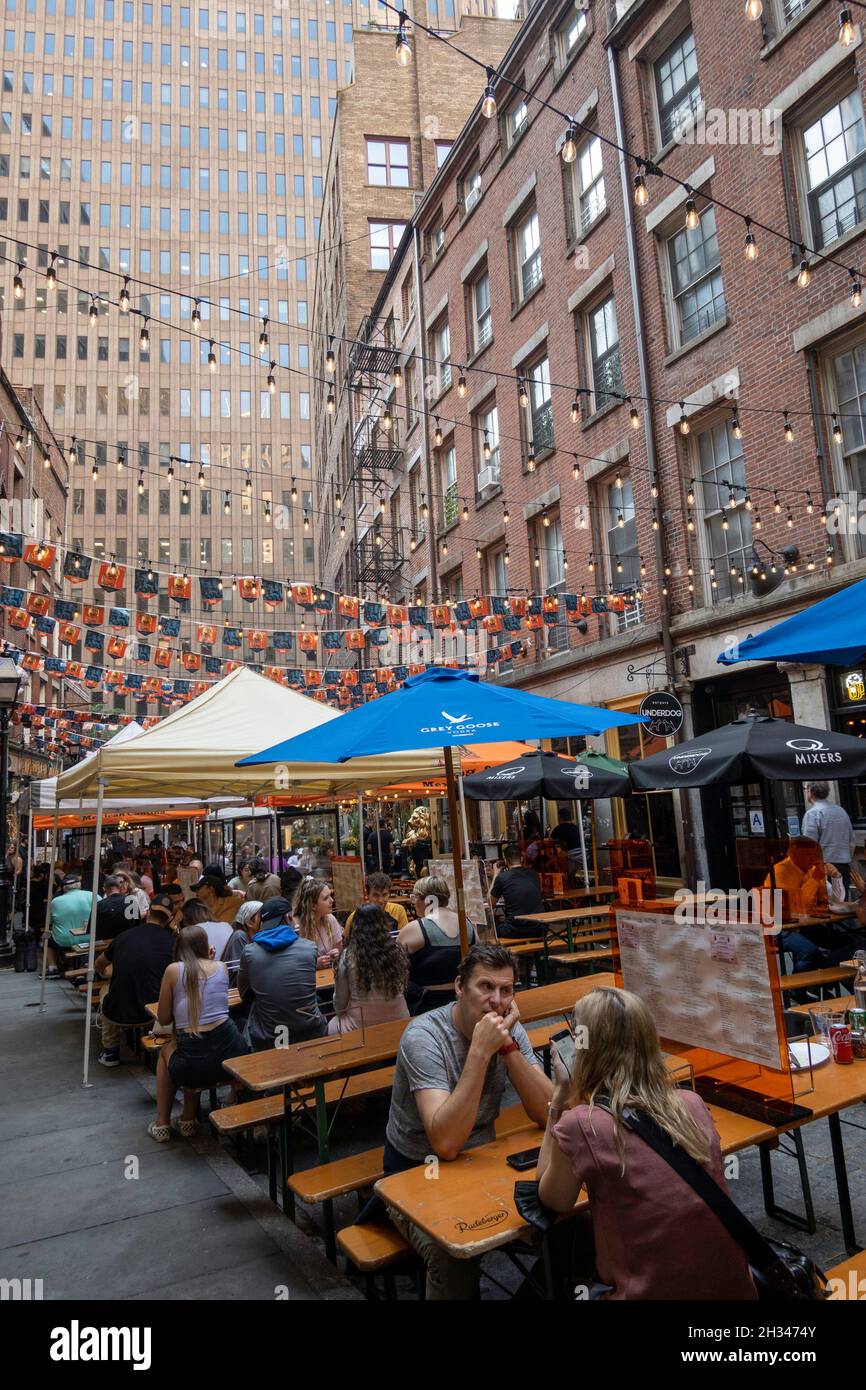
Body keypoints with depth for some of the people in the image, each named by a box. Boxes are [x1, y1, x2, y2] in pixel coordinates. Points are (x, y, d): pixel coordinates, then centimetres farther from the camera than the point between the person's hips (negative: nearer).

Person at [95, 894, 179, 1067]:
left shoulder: (124, 936, 0)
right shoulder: (171, 940, -9)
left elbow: (99, 965, 21)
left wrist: (105, 972, 44)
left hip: (117, 1014, 2)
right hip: (151, 1013, -2)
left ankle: (110, 1052, 32)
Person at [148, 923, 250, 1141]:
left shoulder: (173, 970, -1)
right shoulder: (221, 967, 7)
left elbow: (163, 1020, 6)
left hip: (194, 1066, -3)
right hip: (231, 1055, 3)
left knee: (166, 1051, 33)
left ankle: (162, 1125, 34)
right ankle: (187, 1121, 41)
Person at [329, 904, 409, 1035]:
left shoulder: (347, 957, -13)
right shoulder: (397, 952, -8)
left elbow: (339, 1005, -4)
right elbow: (401, 989, 6)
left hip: (360, 1026, -3)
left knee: (331, 1027, 24)